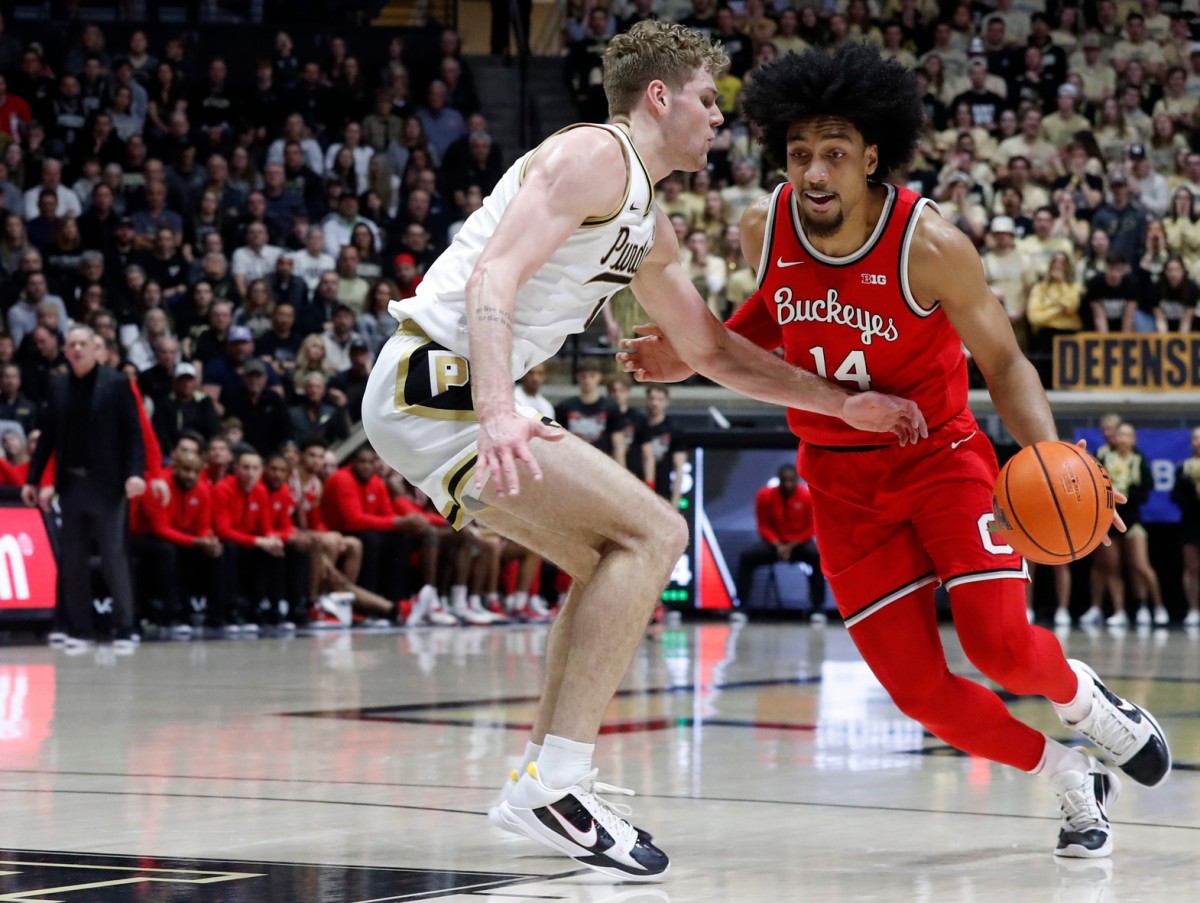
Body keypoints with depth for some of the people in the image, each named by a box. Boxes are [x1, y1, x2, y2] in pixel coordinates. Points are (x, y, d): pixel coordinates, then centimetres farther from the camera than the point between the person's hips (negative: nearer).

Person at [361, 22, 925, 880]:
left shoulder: (650, 227, 21)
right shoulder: (595, 156, -10)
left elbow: (713, 351, 30)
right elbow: (494, 275, -23)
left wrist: (843, 403, 23)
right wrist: (497, 413, -37)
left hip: (450, 392, 10)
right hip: (439, 381, -10)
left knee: (618, 556, 17)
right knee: (650, 531, -14)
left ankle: (544, 776, 14)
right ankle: (555, 779, -17)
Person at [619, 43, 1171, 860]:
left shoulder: (929, 246, -22)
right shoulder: (765, 230, -10)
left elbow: (1003, 364, -13)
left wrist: (1050, 461, -29)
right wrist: (692, 356, -2)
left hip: (939, 455, -3)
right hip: (841, 480, 3)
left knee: (1000, 646, -21)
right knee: (919, 690, -4)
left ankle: (1083, 699, 18)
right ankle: (1076, 784, 20)